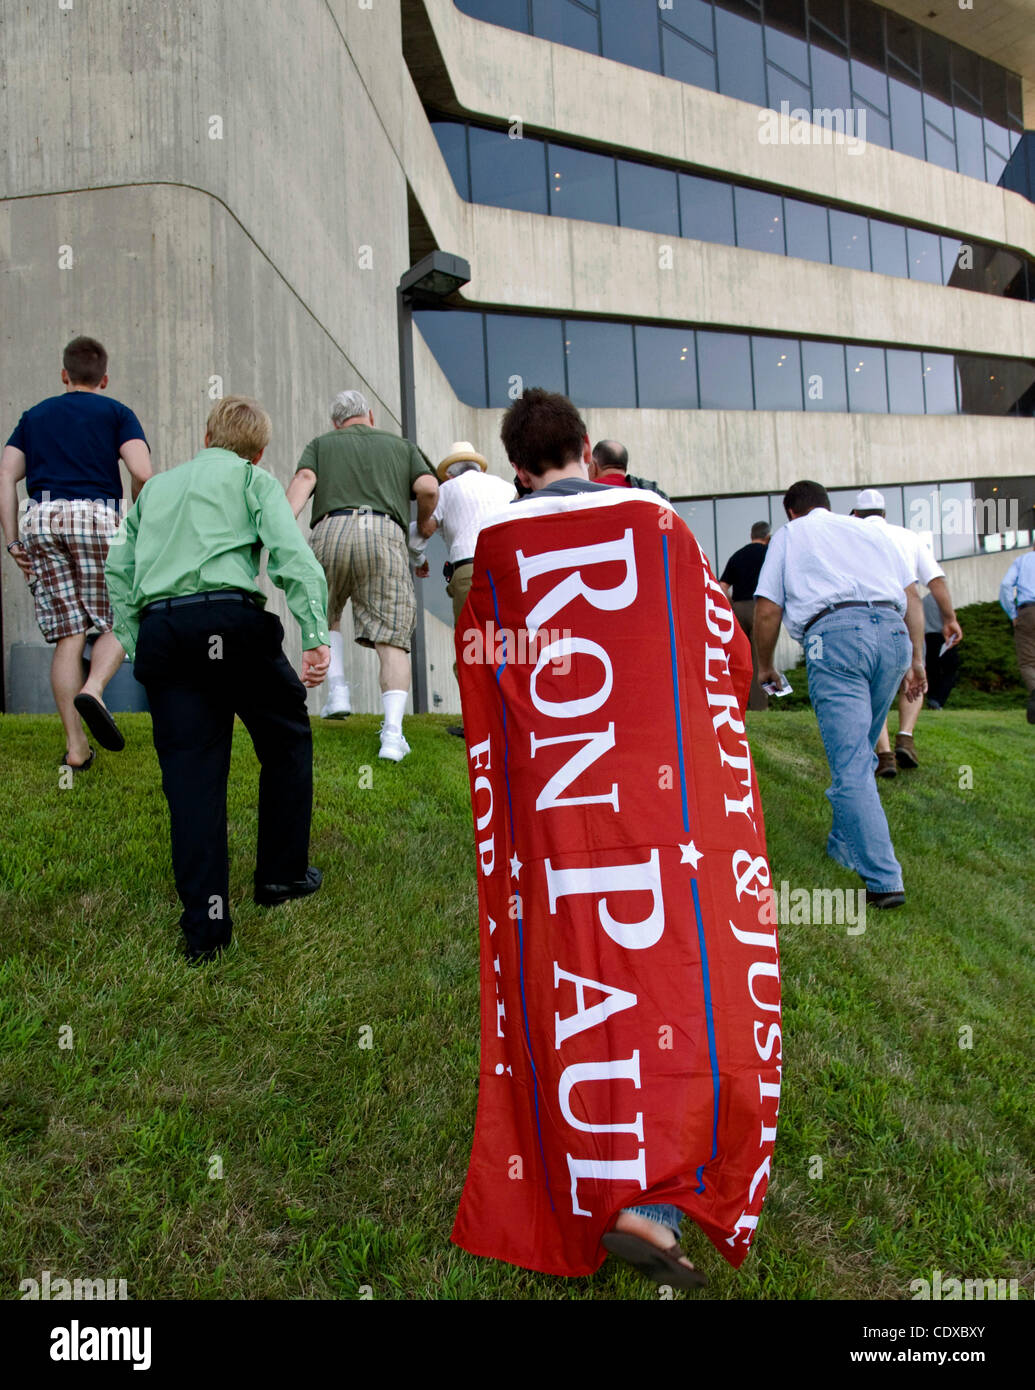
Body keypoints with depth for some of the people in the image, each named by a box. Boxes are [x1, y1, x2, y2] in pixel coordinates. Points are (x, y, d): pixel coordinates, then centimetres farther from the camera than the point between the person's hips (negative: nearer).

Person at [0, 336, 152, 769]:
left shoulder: (35, 415, 24)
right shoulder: (116, 413, 13)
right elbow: (141, 473, -5)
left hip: (40, 519, 3)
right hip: (96, 515, -3)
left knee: (68, 635, 3)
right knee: (117, 624, 8)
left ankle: (75, 747, 2)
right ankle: (93, 690, -21)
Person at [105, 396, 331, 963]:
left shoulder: (157, 485, 28)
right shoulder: (253, 479, 13)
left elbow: (118, 566, 19)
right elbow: (291, 555, -5)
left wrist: (134, 642, 19)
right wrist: (315, 635, -12)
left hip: (158, 633, 4)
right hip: (231, 620, -4)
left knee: (190, 770, 4)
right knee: (286, 739, 16)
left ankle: (205, 925, 1)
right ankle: (282, 874, 22)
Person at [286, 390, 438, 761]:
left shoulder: (320, 444, 26)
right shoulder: (402, 445, 27)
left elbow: (304, 480, 5)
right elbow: (429, 489, 10)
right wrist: (420, 527, 29)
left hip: (332, 531, 1)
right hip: (385, 534, 0)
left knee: (325, 618, 26)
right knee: (391, 637, -2)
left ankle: (337, 689, 9)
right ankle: (393, 732, -13)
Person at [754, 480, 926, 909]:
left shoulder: (789, 534, 21)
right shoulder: (871, 530, 30)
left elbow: (767, 609, 11)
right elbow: (912, 595, 20)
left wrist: (765, 666, 24)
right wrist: (916, 658, 20)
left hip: (834, 633, -5)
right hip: (893, 632, 5)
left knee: (850, 765, -8)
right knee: (860, 752, 20)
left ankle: (883, 879, -14)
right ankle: (846, 845, 30)